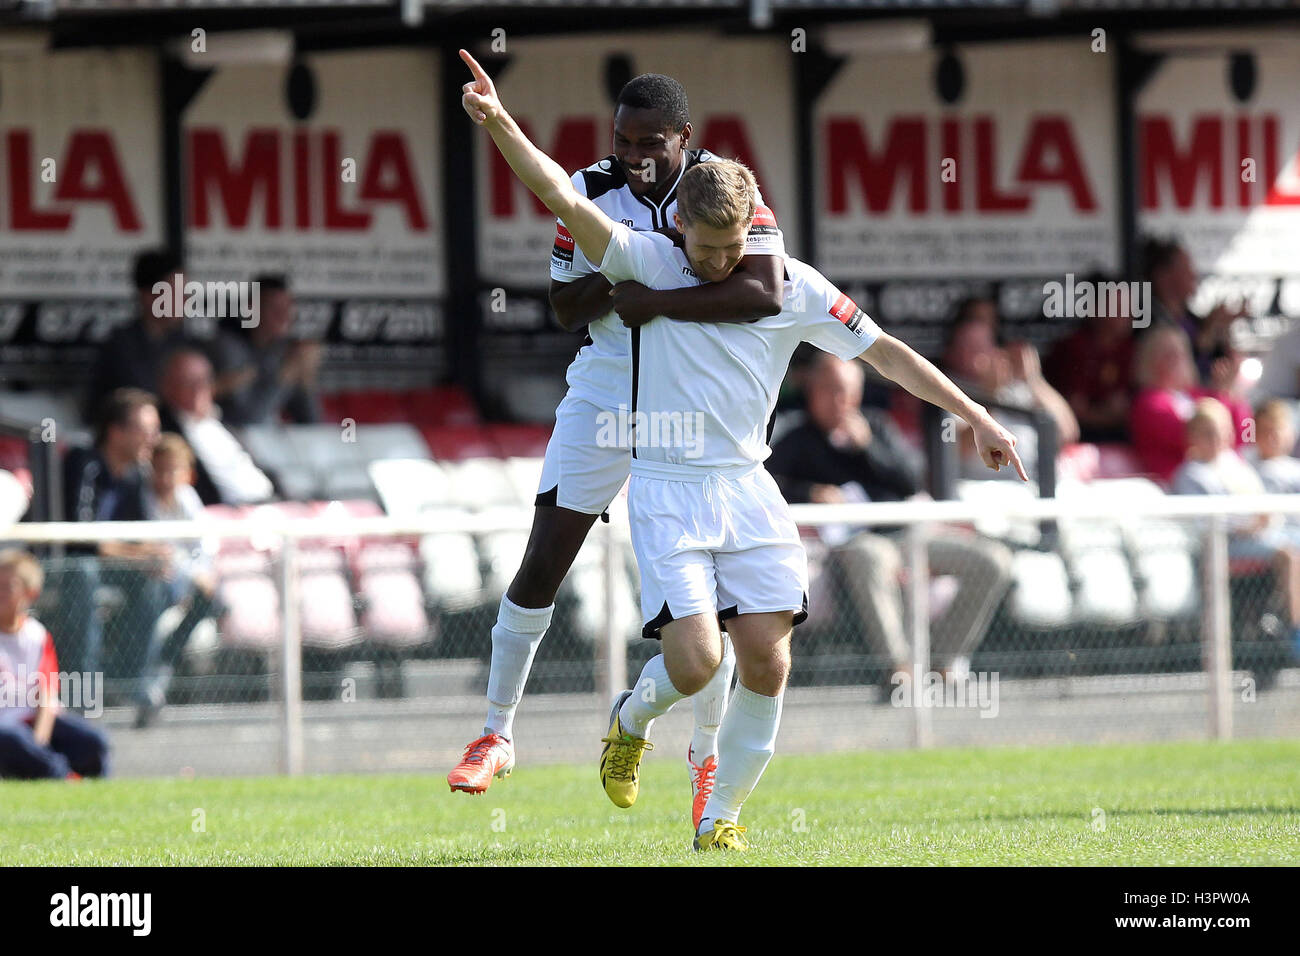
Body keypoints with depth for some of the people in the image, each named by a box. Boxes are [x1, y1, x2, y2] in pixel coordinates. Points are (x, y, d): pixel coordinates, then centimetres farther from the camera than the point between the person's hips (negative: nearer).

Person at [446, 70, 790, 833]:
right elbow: (567, 307, -3)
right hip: (605, 397, 2)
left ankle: (706, 754, 18)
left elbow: (766, 293, -30)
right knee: (542, 568, -1)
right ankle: (498, 734, 15)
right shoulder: (593, 192, -6)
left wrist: (653, 299, -33)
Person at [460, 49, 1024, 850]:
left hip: (748, 490, 3)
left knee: (767, 665, -7)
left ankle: (722, 814, 13)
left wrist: (975, 415, 7)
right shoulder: (649, 262, -4)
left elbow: (885, 351, 9)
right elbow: (562, 197, -16)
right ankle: (632, 721, 20)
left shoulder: (792, 286, 2)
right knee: (694, 661, -16)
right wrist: (498, 122, -30)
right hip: (667, 490, -3)